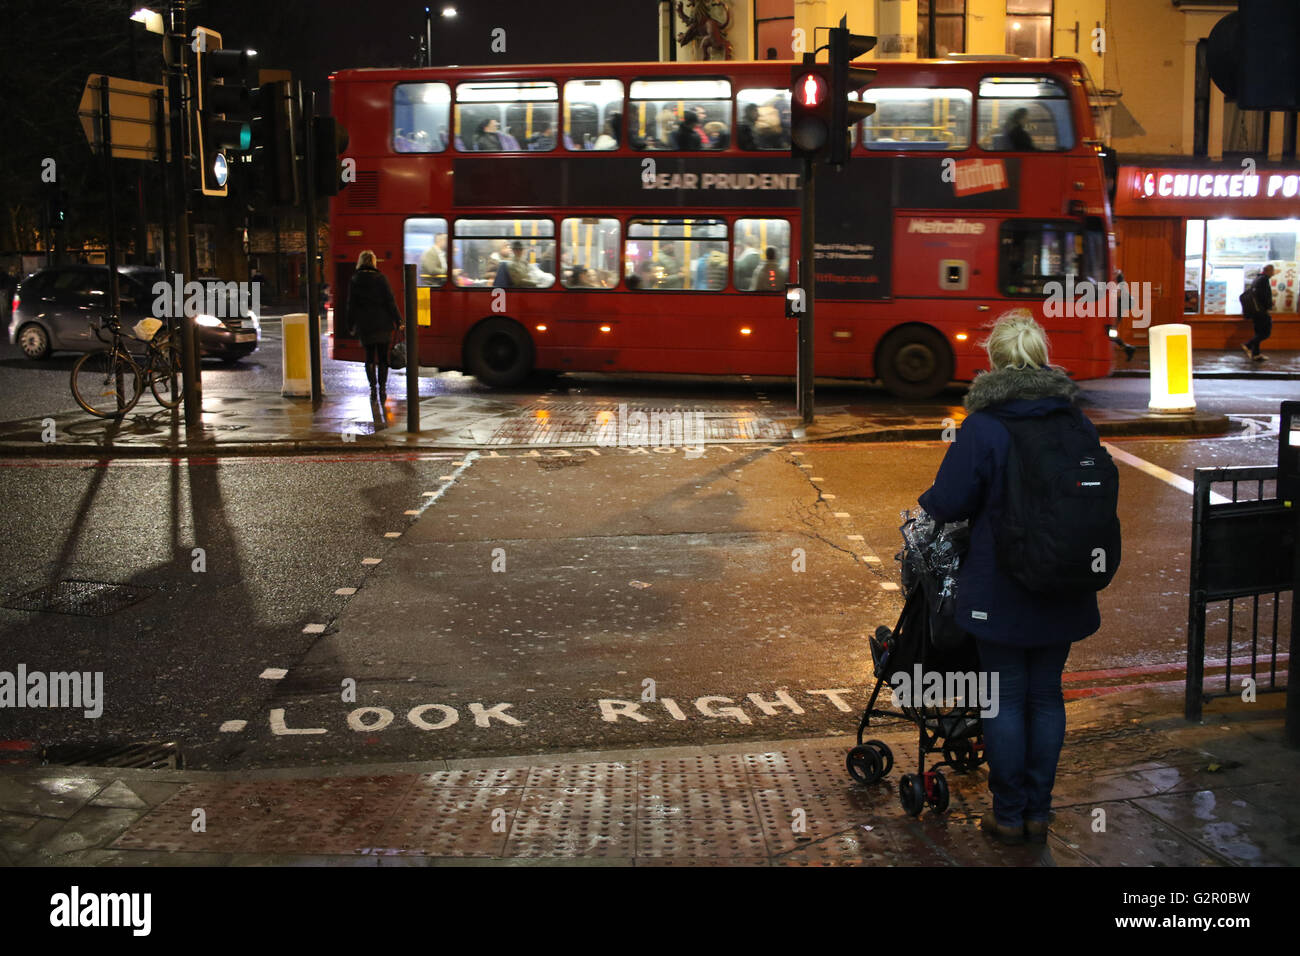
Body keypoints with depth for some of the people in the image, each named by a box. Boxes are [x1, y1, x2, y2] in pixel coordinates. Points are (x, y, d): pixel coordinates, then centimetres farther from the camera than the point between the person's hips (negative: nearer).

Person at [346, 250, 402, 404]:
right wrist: (398, 321, 0)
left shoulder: (354, 280, 0)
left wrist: (351, 326, 10)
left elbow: (351, 305, 3)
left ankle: (372, 388, -2)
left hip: (365, 325, 1)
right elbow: (390, 301, -6)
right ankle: (382, 389, 0)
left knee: (369, 357, 9)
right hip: (383, 323, -1)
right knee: (383, 357, 5)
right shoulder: (380, 278, -4)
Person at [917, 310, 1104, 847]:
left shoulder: (982, 429, -16)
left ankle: (1008, 815, 16)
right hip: (1063, 591, 4)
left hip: (1000, 590, -4)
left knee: (1005, 700, 7)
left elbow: (949, 503, -13)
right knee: (1046, 697, 14)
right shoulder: (1078, 424, -2)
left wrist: (923, 505, 9)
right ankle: (1038, 812, 23)